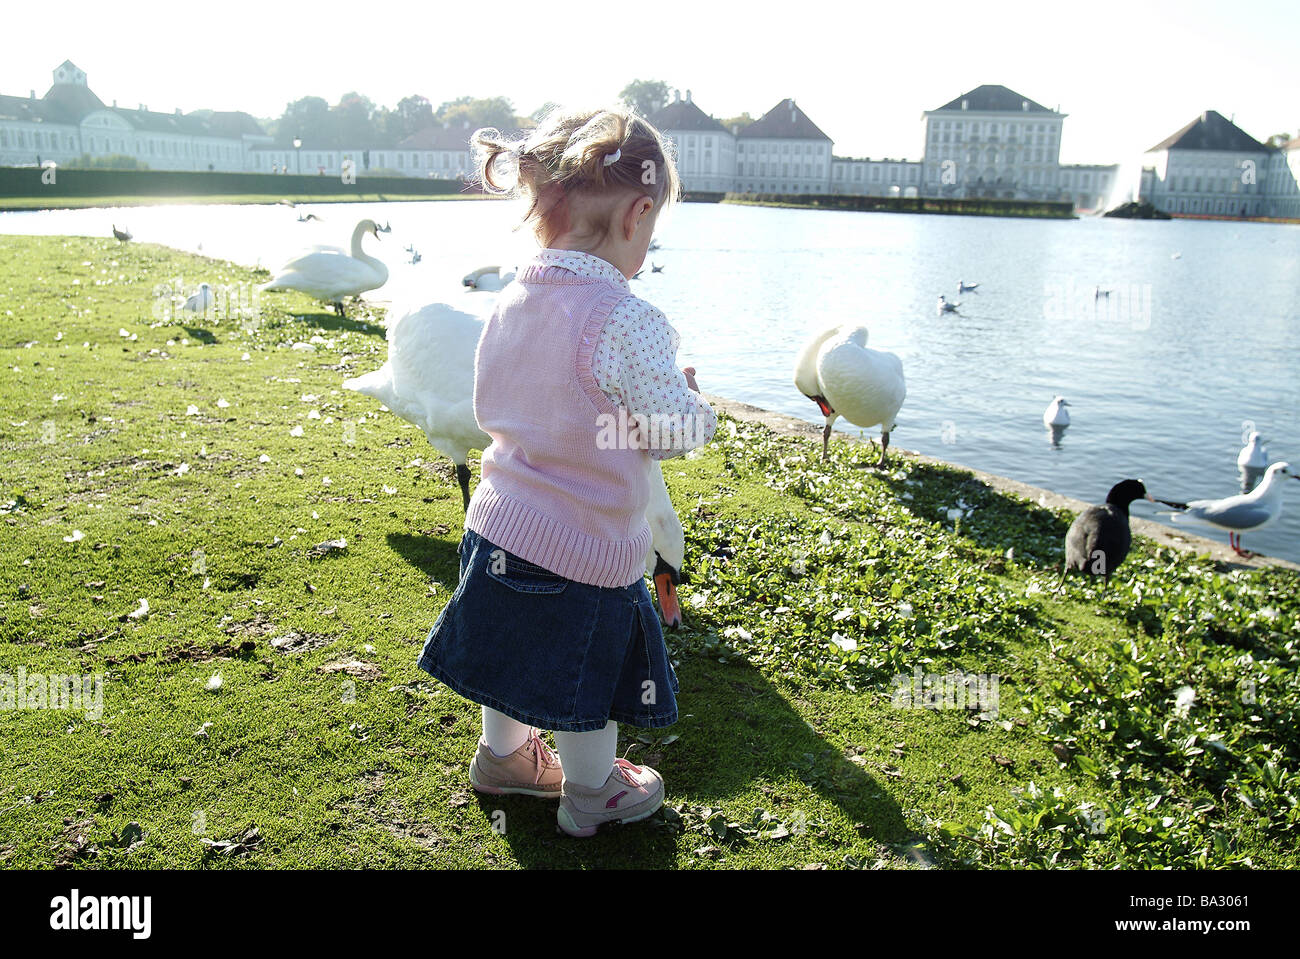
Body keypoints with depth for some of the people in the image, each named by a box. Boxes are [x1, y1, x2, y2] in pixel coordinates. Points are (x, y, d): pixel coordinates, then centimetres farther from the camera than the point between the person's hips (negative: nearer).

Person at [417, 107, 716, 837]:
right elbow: (675, 432, -19)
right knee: (590, 680, 16)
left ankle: (503, 754, 51)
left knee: (520, 651, 28)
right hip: (588, 549, -7)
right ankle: (591, 796, 38)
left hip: (502, 525, 7)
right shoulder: (627, 322, -24)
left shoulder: (512, 303, -2)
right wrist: (690, 395, 2)